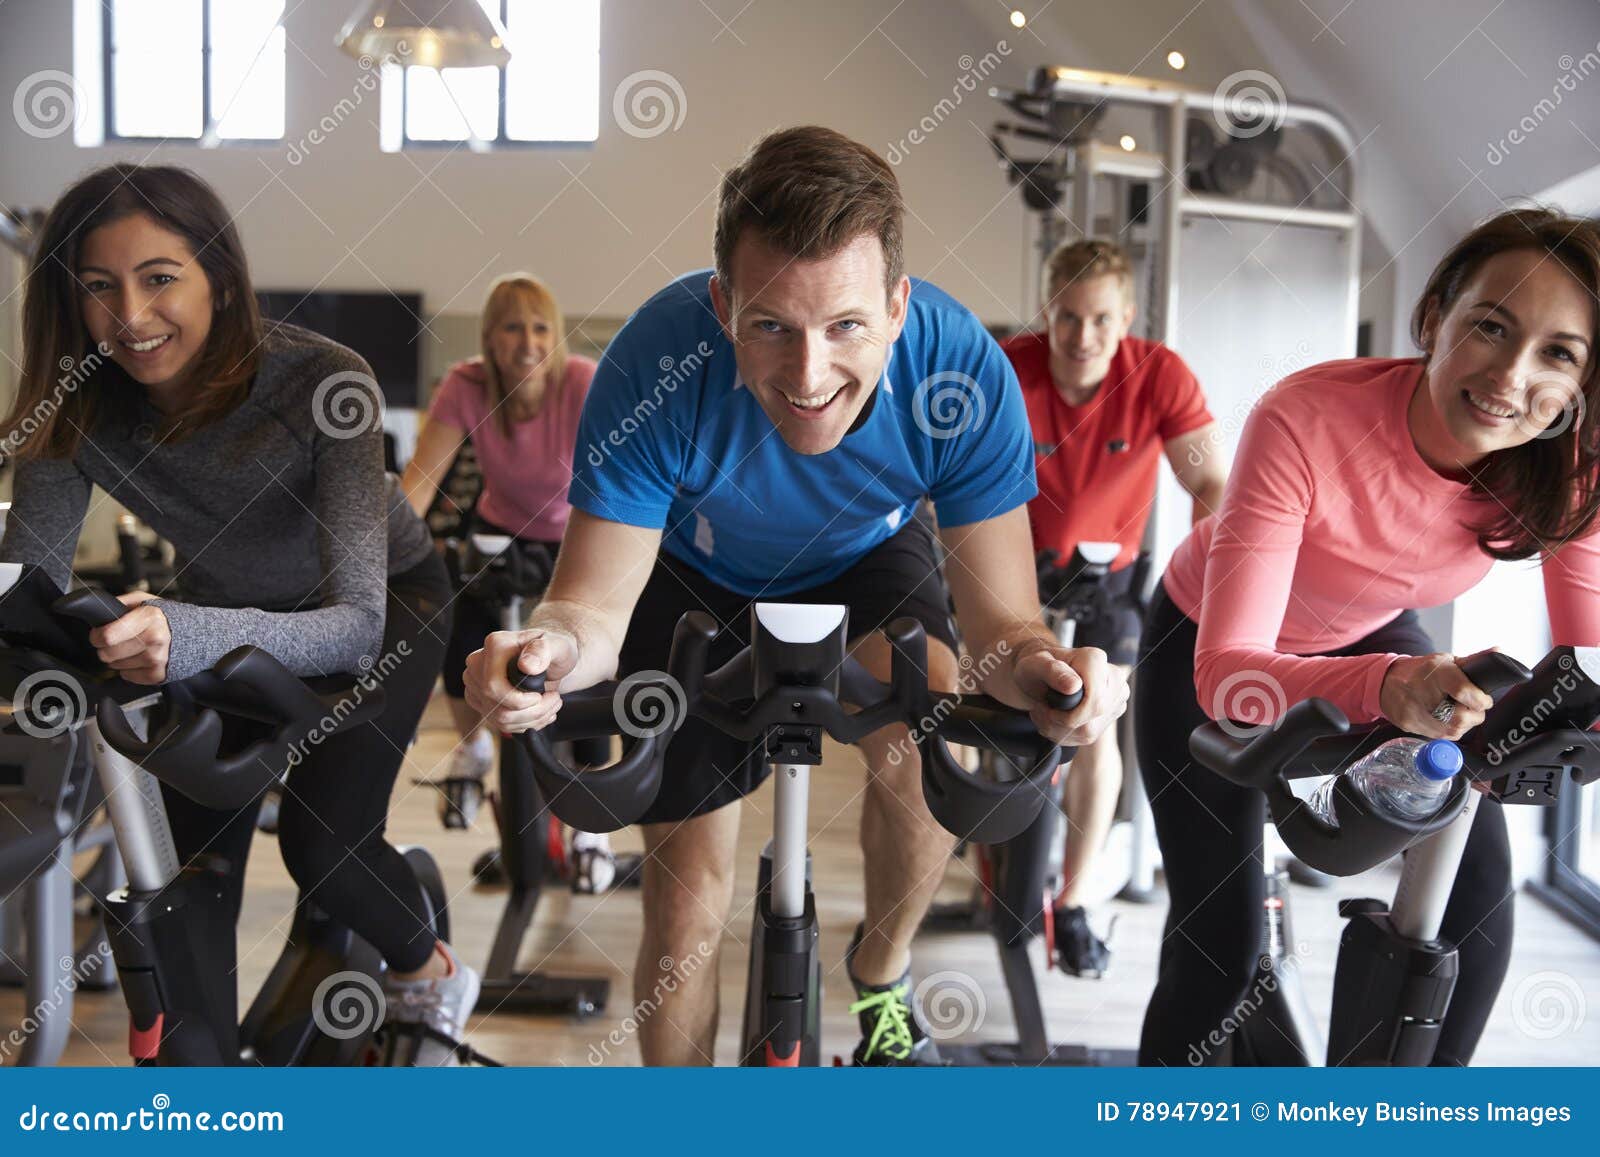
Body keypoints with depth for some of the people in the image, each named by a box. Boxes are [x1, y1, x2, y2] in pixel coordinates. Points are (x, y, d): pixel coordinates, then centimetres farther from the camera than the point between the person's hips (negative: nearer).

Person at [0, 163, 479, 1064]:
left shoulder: (321, 382, -37)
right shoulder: (76, 405, -25)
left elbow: (356, 620, -42)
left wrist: (191, 639, -61)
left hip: (384, 598, -4)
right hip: (229, 607, 4)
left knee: (322, 840, -17)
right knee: (197, 861, -6)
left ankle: (432, 975, 14)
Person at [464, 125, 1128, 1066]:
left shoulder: (964, 371, -35)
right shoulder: (658, 366, -38)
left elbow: (1002, 618, -30)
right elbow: (598, 601, -33)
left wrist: (1035, 667, -54)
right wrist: (553, 645, -57)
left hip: (864, 563, 1)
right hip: (701, 579, 0)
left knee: (930, 754, -29)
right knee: (687, 908, -1)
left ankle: (882, 972, 4)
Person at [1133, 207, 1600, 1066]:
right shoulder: (1307, 421, -38)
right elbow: (1226, 672, -42)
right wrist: (1385, 687, -61)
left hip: (1372, 635, 4)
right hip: (1211, 645, -3)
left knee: (1478, 897, -12)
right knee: (1220, 940, -11)